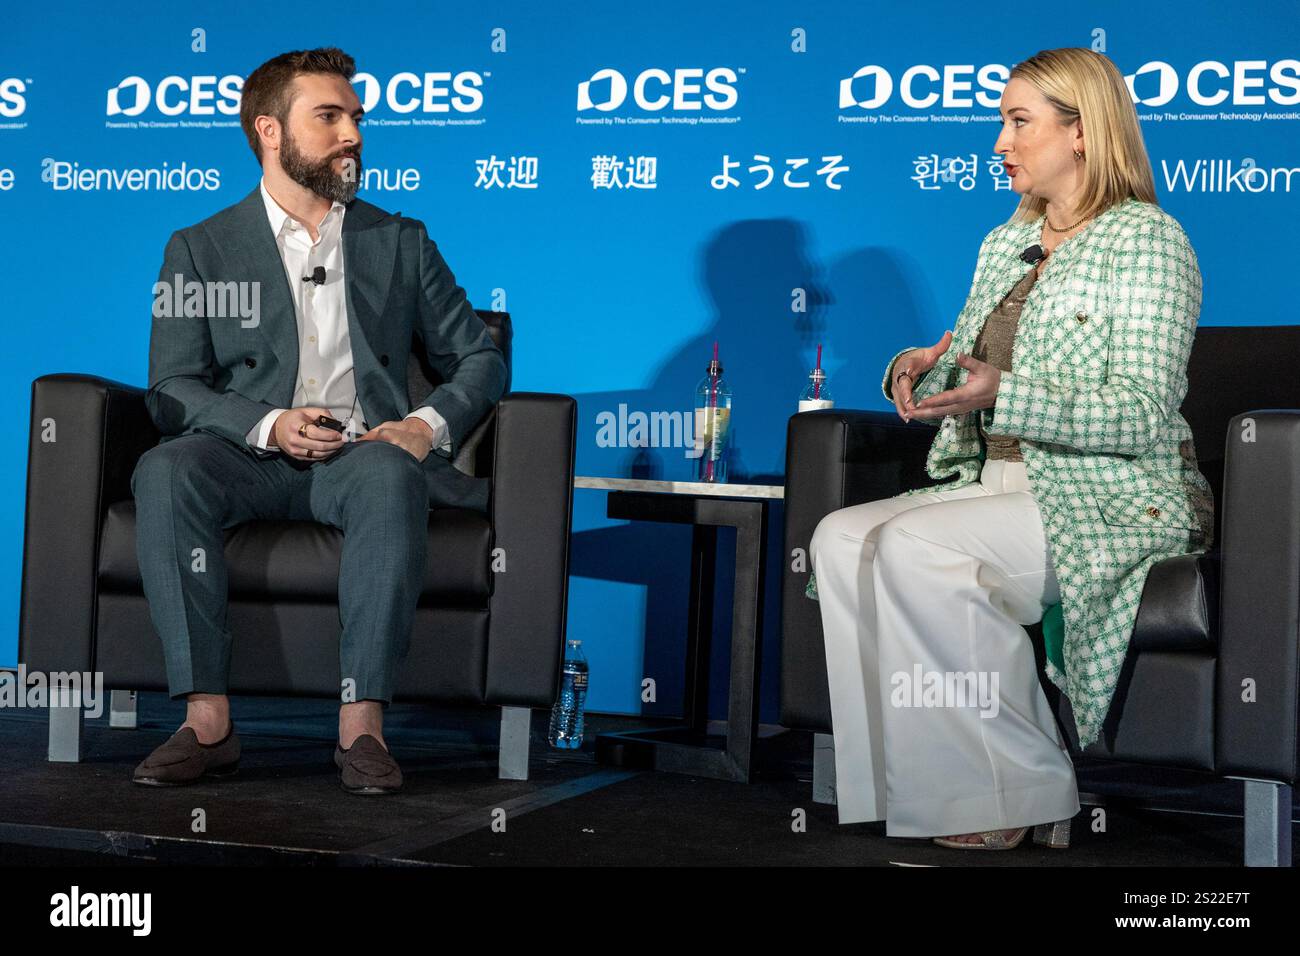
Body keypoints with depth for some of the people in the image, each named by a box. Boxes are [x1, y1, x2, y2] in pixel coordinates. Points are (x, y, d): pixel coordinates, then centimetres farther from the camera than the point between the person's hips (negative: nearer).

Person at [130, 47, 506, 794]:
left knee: (392, 475, -36)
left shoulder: (402, 242, 17)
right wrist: (268, 424, -16)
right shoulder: (200, 249, 12)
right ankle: (208, 720, -33)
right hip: (250, 457, 0)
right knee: (165, 471, -33)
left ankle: (363, 723, -36)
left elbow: (481, 358, 15)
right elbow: (172, 389, 3)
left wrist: (429, 425, -7)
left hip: (363, 456, 0)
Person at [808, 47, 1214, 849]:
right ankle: (919, 779, -18)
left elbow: (1143, 418, -15)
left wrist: (1003, 394, -26)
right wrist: (920, 369, -1)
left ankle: (1023, 797, -17)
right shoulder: (1006, 245, 19)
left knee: (914, 548, -30)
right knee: (841, 537, -18)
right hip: (994, 484, 8)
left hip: (1115, 502, -7)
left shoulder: (1146, 240, -6)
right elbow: (967, 376, 23)